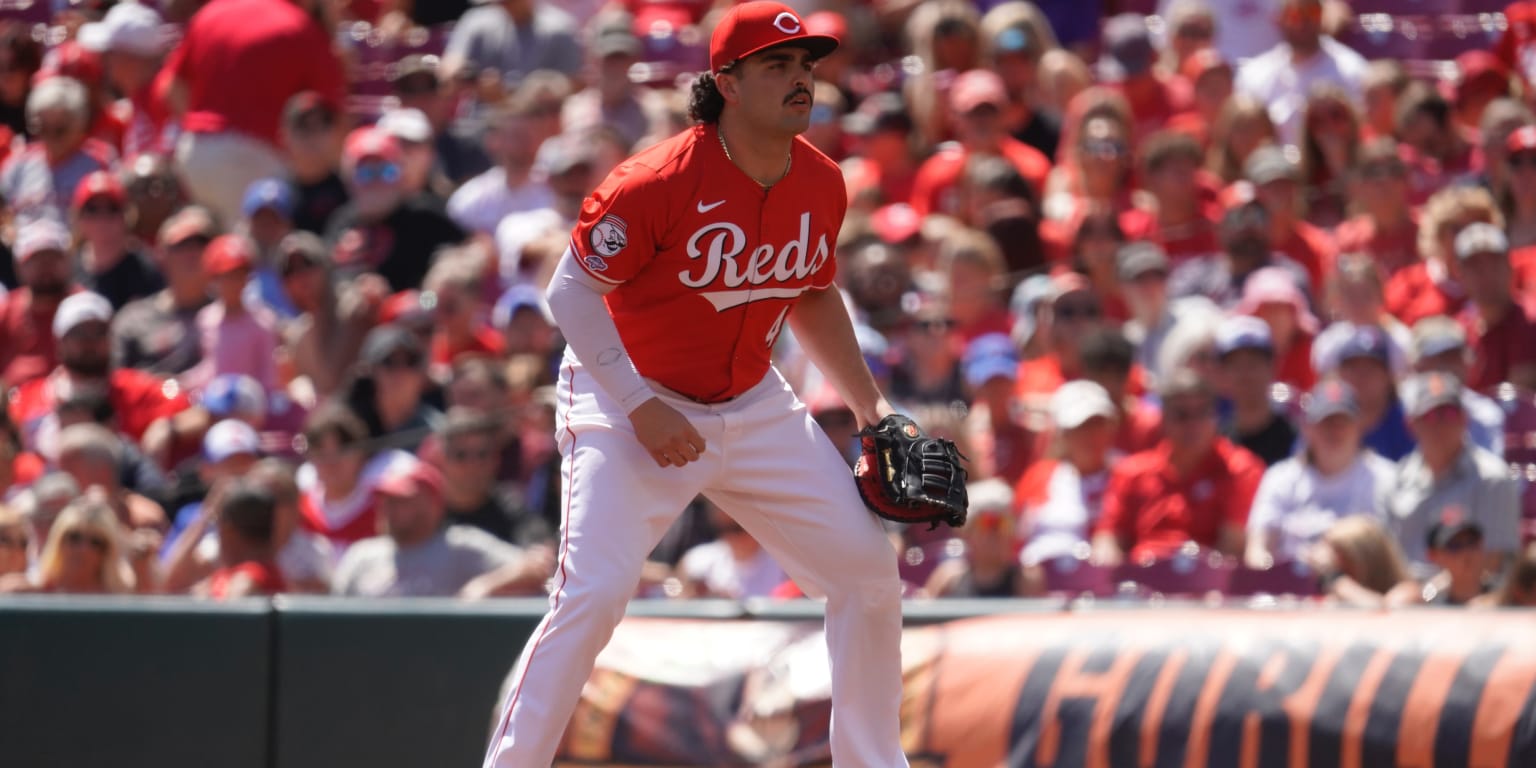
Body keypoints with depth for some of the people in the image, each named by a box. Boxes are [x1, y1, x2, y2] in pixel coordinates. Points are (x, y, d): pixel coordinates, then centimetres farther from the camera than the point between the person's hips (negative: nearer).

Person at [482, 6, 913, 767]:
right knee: (593, 593, -21)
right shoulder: (659, 182, -23)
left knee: (870, 572, 4)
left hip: (753, 405, 6)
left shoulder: (820, 184, -2)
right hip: (630, 400, -6)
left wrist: (869, 406, 10)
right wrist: (639, 407, -25)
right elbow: (572, 292, -19)